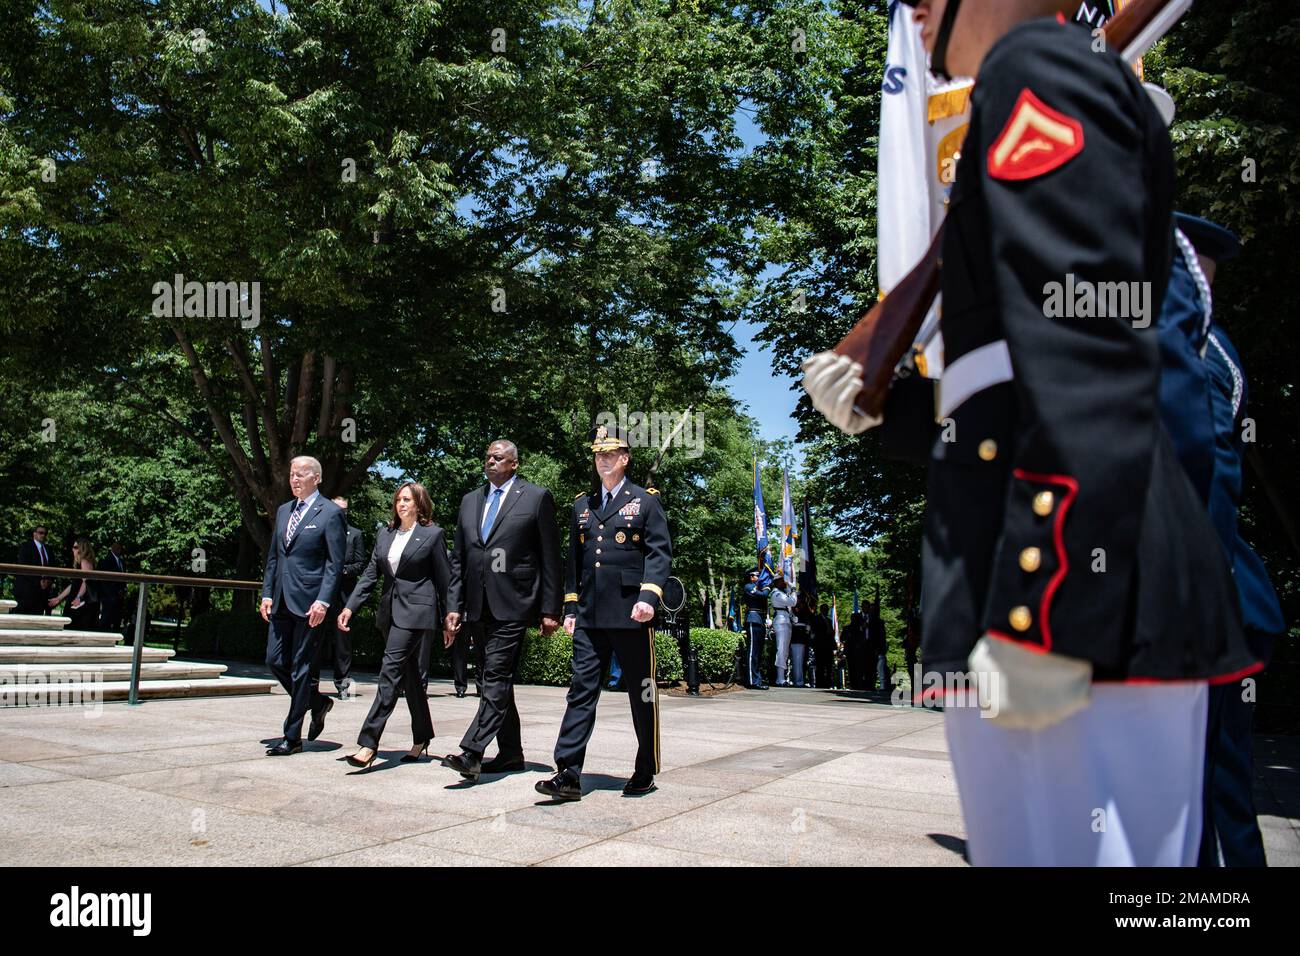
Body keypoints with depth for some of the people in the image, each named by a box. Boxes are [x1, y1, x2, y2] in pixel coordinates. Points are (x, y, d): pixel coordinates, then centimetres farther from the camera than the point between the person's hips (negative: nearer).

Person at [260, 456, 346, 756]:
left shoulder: (330, 513, -6)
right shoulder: (283, 511, 15)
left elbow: (335, 563, -10)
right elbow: (273, 556, 18)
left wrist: (323, 601, -18)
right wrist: (267, 593, 9)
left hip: (309, 602, -7)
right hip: (281, 601, 7)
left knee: (300, 667, -1)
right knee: (275, 660, 8)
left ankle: (293, 737, 8)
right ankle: (318, 702, 29)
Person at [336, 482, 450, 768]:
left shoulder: (432, 534, -3)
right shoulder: (385, 535, 13)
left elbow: (444, 578, -2)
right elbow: (371, 574, 12)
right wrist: (350, 607, 2)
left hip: (416, 610, -6)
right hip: (390, 610, 7)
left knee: (391, 670, -14)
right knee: (409, 674, 13)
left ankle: (368, 744, -15)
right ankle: (422, 739, 24)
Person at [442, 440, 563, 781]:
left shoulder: (536, 497, 0)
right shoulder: (470, 501, 16)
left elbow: (550, 558, -2)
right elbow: (458, 559, 15)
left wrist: (550, 610, -6)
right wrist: (454, 607, 7)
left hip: (512, 605, -6)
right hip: (478, 608, 6)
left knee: (496, 677, -13)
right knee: (496, 680, 11)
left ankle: (471, 751, -15)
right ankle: (510, 753, 20)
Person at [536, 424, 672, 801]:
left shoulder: (645, 500, 3)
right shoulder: (583, 505, 17)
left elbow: (660, 552, -5)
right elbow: (574, 560, 18)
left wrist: (649, 596, -19)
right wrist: (570, 608, 13)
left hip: (631, 614, -4)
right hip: (590, 616, 4)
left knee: (642, 695, 5)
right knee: (581, 690, -2)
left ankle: (646, 773, 19)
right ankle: (569, 775, -2)